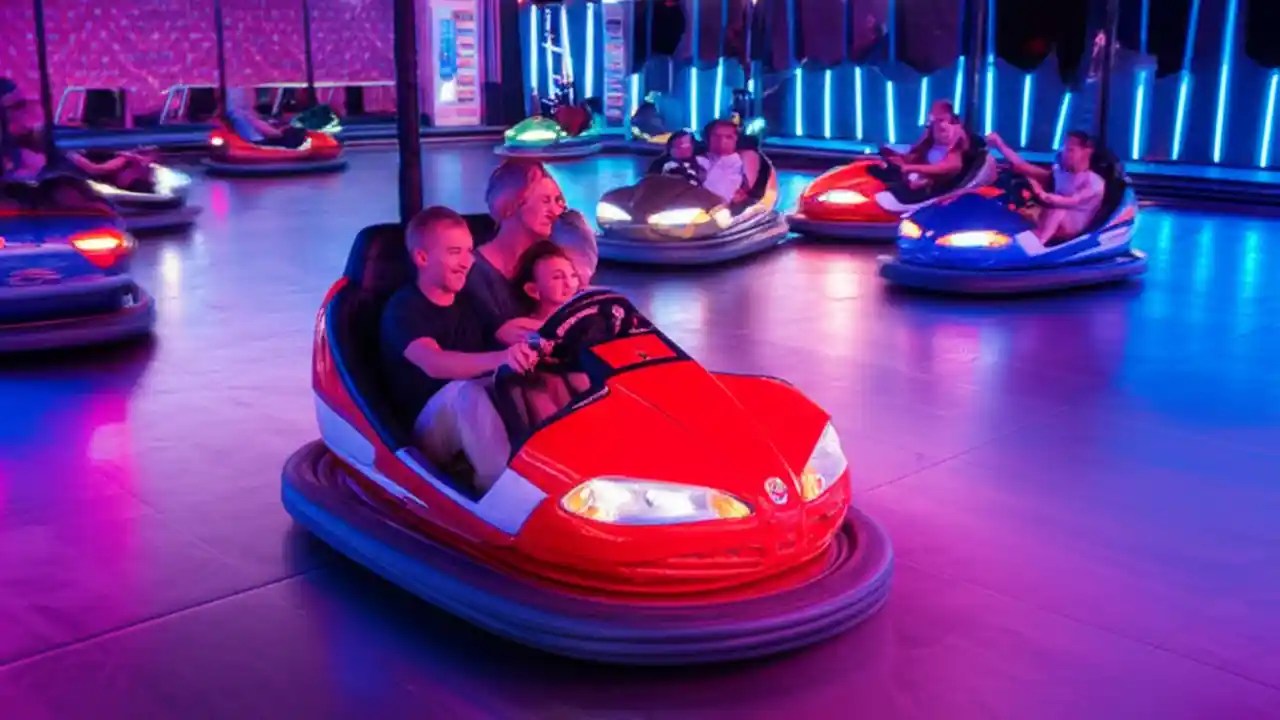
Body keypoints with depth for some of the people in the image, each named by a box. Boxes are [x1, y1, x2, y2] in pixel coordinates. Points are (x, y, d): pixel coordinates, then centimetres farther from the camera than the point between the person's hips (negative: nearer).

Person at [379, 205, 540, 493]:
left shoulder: (471, 303, 11)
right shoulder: (402, 309, -11)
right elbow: (433, 363, -30)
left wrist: (527, 348, -25)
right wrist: (500, 358, -47)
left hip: (477, 422, 6)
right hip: (427, 429, -6)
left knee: (518, 379, -21)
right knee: (463, 392, -36)